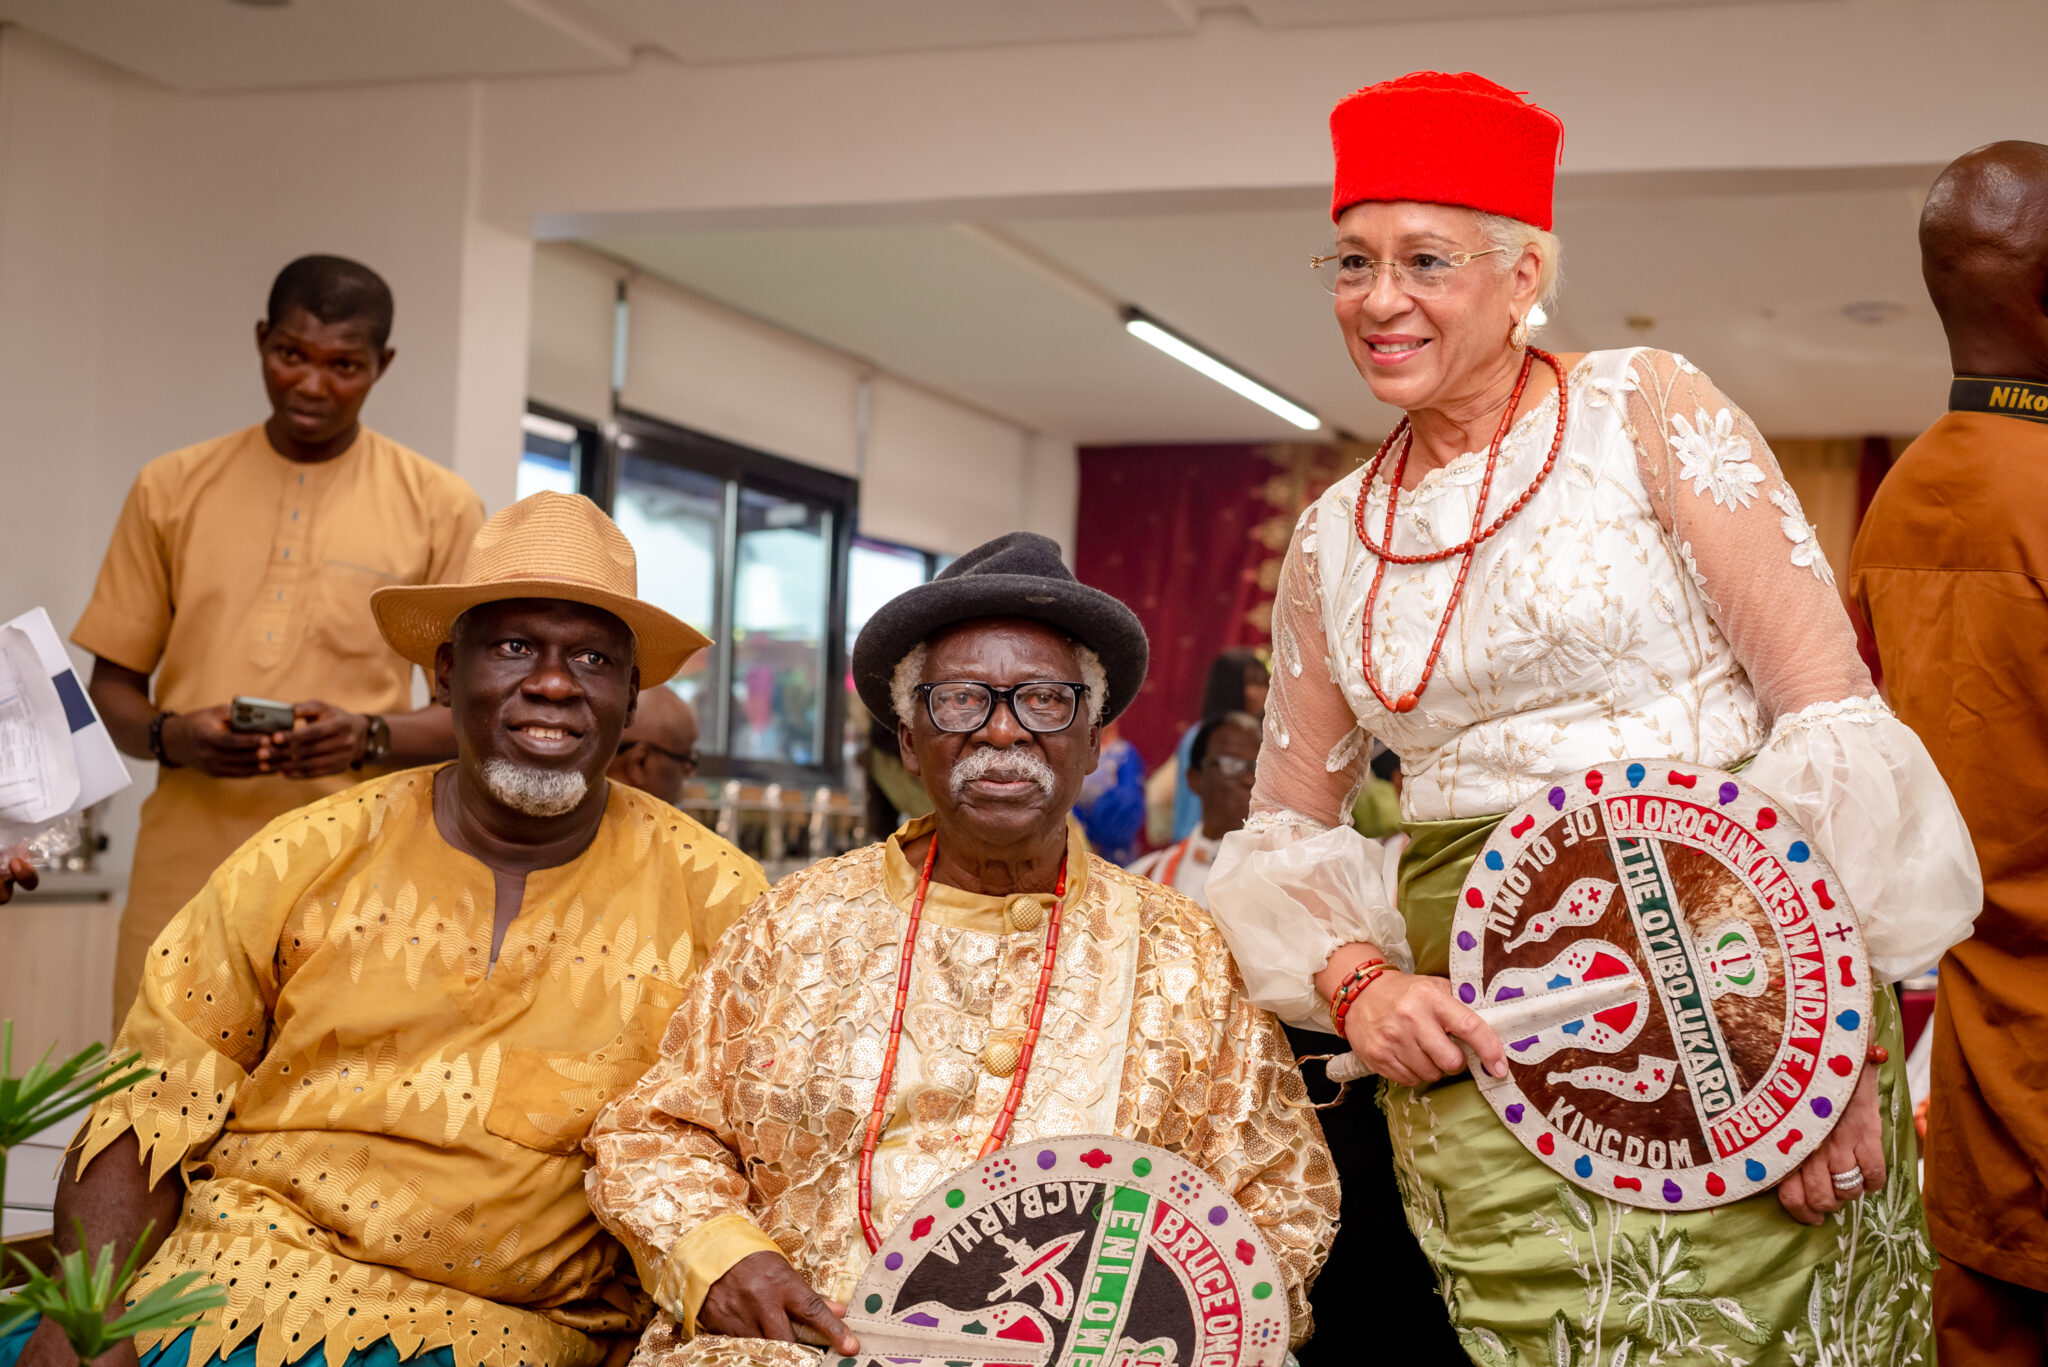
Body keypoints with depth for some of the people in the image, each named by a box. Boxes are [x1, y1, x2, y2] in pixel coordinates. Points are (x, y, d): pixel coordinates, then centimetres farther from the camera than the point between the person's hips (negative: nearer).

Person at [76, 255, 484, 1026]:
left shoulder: (438, 506, 5)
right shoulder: (171, 489, 11)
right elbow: (112, 689, 13)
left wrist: (372, 738, -14)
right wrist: (170, 735, -10)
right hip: (184, 876, 2)